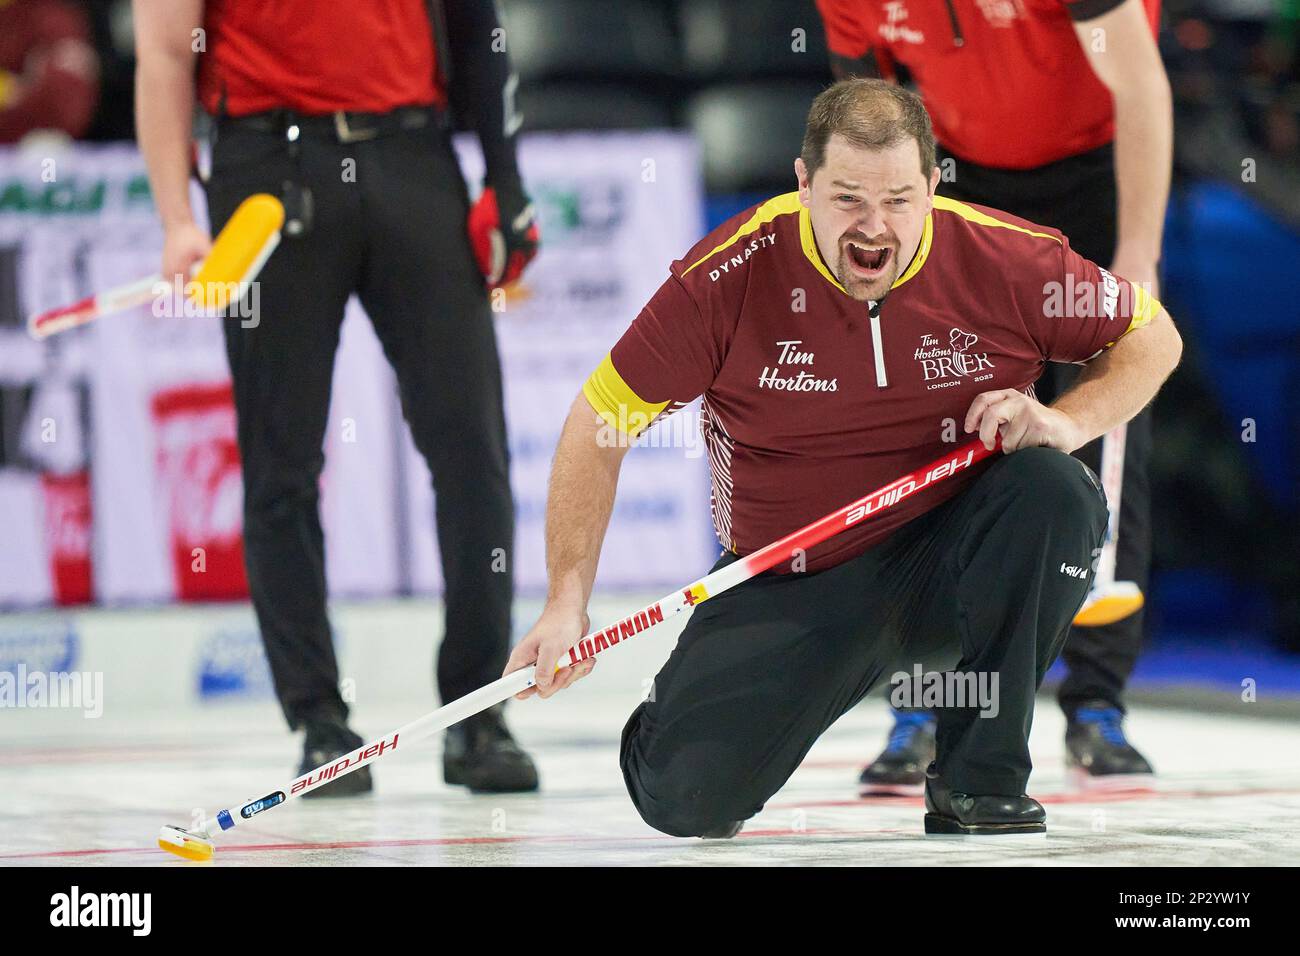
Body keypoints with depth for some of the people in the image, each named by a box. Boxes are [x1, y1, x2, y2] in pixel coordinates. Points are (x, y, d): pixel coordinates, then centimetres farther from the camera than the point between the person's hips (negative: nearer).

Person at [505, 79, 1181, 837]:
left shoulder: (1006, 258, -13)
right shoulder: (732, 273, -17)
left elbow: (1153, 338, 3)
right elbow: (600, 425, -9)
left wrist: (1067, 422, -17)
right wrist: (567, 604, -14)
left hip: (946, 568, 1)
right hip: (788, 587, -1)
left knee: (1053, 492, -29)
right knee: (684, 795, -19)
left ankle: (979, 777, -13)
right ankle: (682, 708, 23)